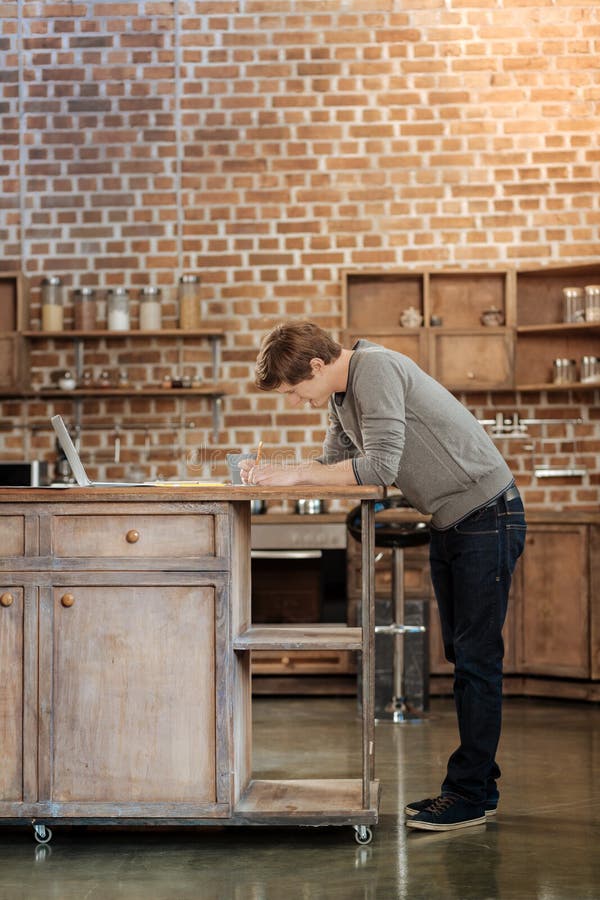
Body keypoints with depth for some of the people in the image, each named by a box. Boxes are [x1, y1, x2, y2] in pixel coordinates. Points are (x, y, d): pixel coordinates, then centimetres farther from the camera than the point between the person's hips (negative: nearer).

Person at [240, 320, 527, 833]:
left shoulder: (377, 370, -21)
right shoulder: (342, 395, 9)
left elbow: (380, 467, -28)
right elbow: (334, 465, 10)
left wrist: (294, 473, -21)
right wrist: (274, 474, -6)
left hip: (488, 517, -10)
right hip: (449, 523, 10)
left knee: (477, 657, -6)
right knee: (461, 655, 12)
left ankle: (471, 794, -1)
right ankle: (477, 780, 19)